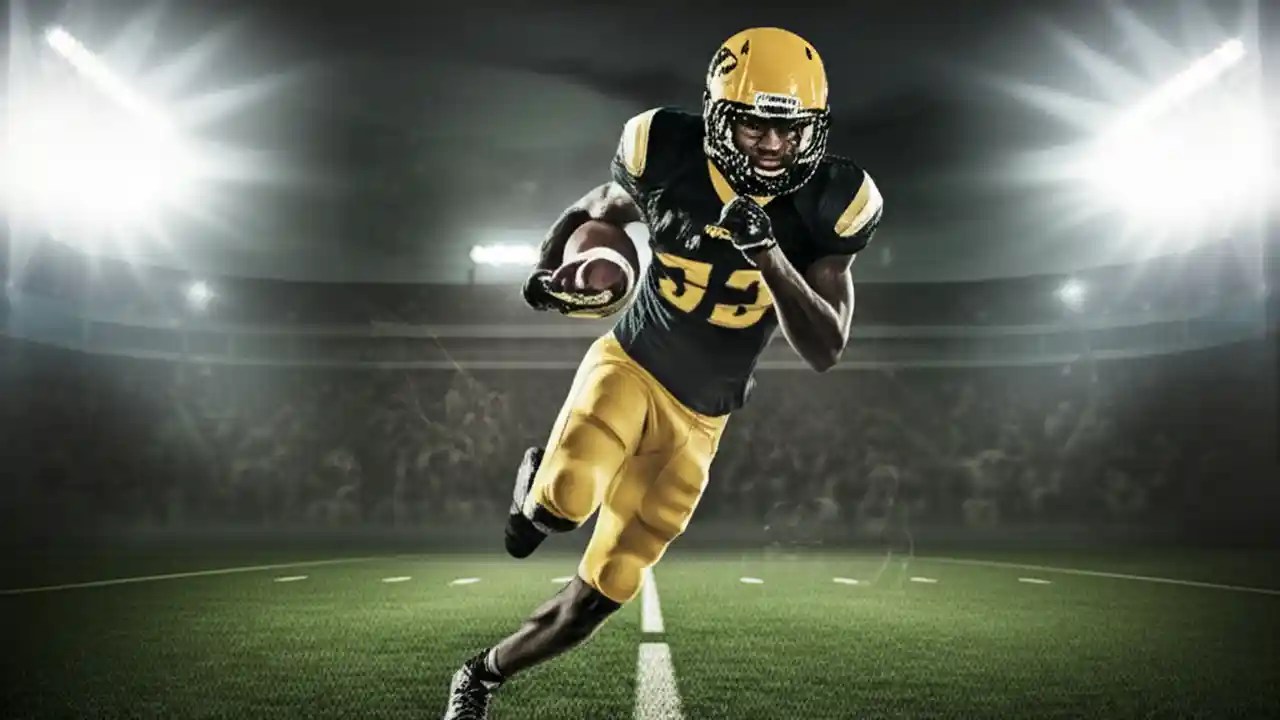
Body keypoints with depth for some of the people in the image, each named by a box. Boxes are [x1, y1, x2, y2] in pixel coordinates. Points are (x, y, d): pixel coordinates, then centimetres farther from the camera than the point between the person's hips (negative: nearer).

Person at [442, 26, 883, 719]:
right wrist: (545, 274, -12)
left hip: (696, 421, 1)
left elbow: (826, 351, -15)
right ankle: (537, 482, 6)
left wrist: (769, 255, -30)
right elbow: (590, 211, 8)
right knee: (563, 504, -34)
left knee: (596, 598, 5)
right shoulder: (667, 155, -13)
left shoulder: (826, 204, -12)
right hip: (629, 363, -1)